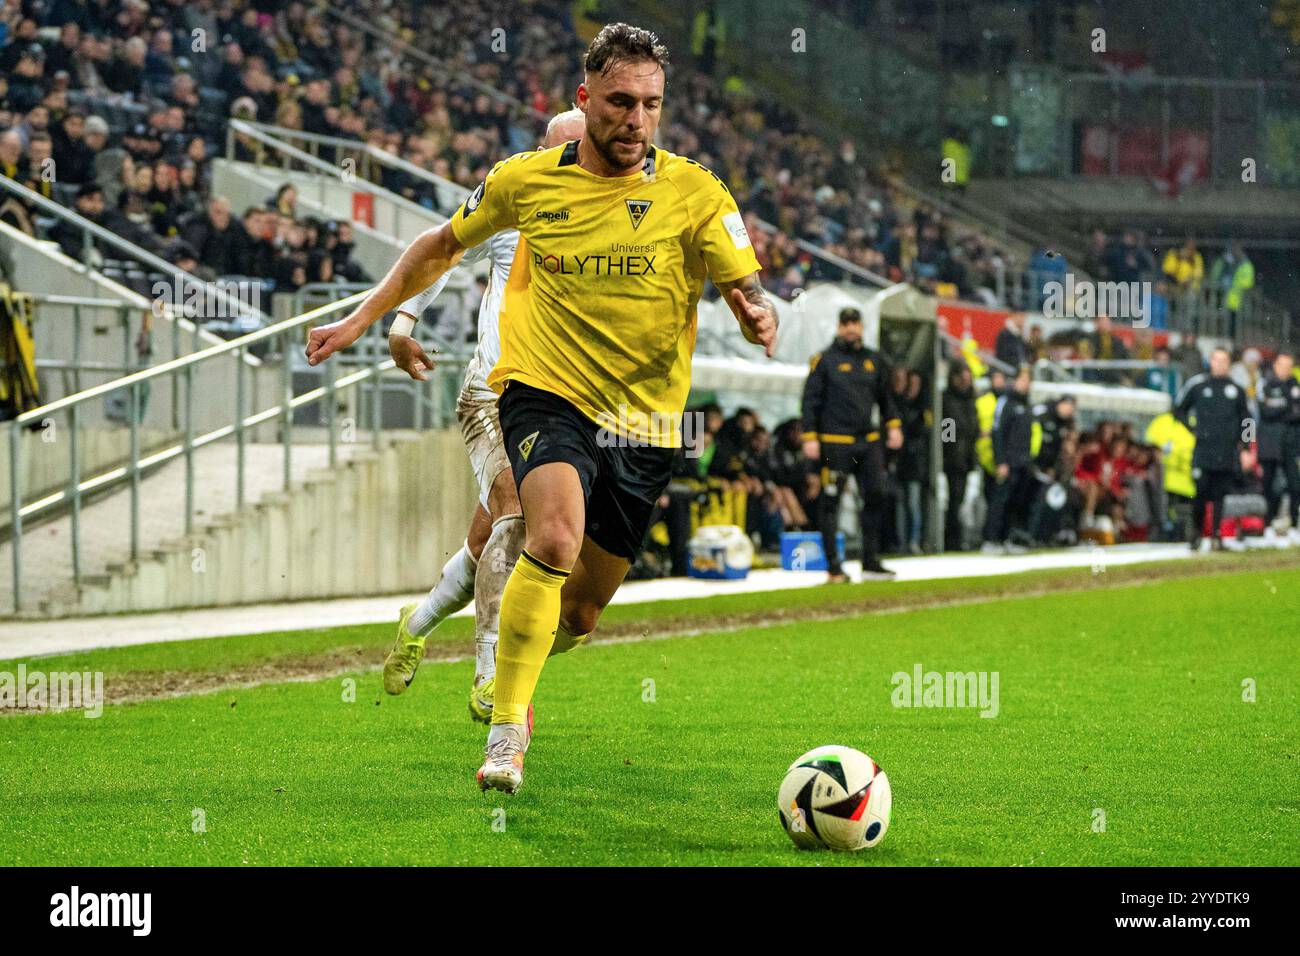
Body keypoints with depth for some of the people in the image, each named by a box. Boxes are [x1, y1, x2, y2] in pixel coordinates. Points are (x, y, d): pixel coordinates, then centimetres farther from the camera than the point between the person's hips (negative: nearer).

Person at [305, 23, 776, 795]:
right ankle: (507, 731, -22)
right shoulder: (526, 180, -1)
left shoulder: (694, 192, -5)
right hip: (544, 392, -2)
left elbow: (749, 290, -8)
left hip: (644, 422, 2)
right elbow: (444, 245, 16)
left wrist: (759, 317, -32)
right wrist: (365, 319, 15)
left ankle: (508, 675, 43)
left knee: (579, 614, 9)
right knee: (555, 539, -31)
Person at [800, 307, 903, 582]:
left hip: (869, 442, 5)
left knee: (875, 497, 2)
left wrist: (893, 425, 9)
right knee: (830, 503, -3)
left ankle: (871, 561, 11)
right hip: (835, 443, -5)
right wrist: (810, 437, -10)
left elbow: (886, 397, 23)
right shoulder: (825, 360, 0)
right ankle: (833, 567, 2)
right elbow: (811, 400, -3)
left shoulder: (874, 360, 15)